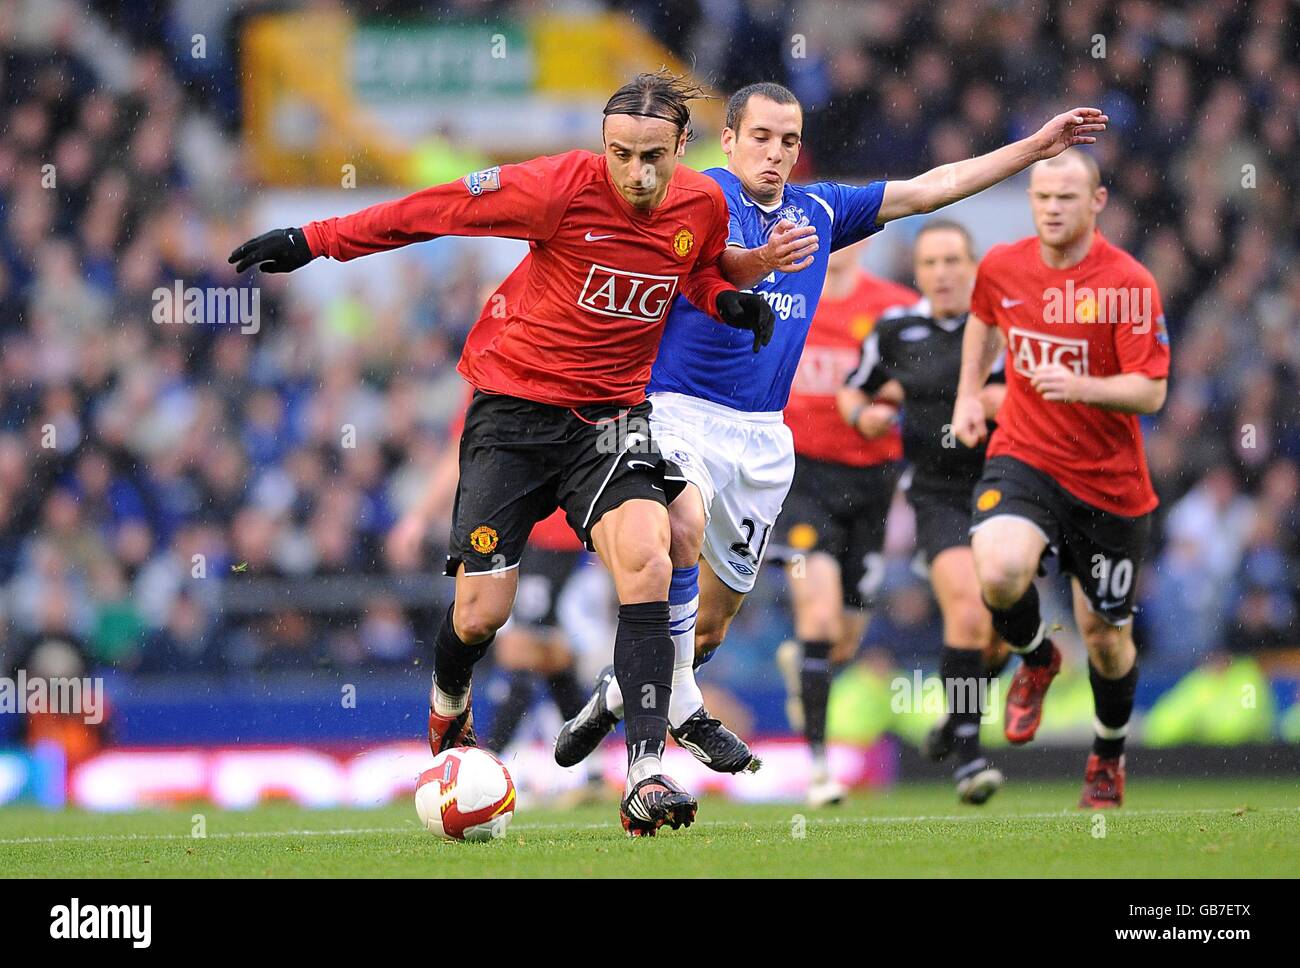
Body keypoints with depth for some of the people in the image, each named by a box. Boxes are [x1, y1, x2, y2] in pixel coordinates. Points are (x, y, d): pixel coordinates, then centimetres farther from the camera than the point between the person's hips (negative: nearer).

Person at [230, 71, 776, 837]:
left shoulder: (703, 205, -4)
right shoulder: (563, 188, -18)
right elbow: (436, 209, -9)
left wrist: (731, 301, -2)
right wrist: (313, 242, -6)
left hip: (610, 414, 2)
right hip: (515, 405, -2)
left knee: (647, 563, -26)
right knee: (481, 614, -4)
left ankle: (646, 777, -28)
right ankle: (448, 710, 34)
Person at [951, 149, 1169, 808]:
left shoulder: (1129, 283, -14)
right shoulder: (1001, 267, -1)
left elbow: (1151, 391, -19)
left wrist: (1080, 386, -35)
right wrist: (969, 394, 15)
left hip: (1108, 477, -2)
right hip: (1023, 457, 2)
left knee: (1105, 634, 10)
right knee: (999, 573, -29)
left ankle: (1109, 756, 38)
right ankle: (1035, 659, 6)